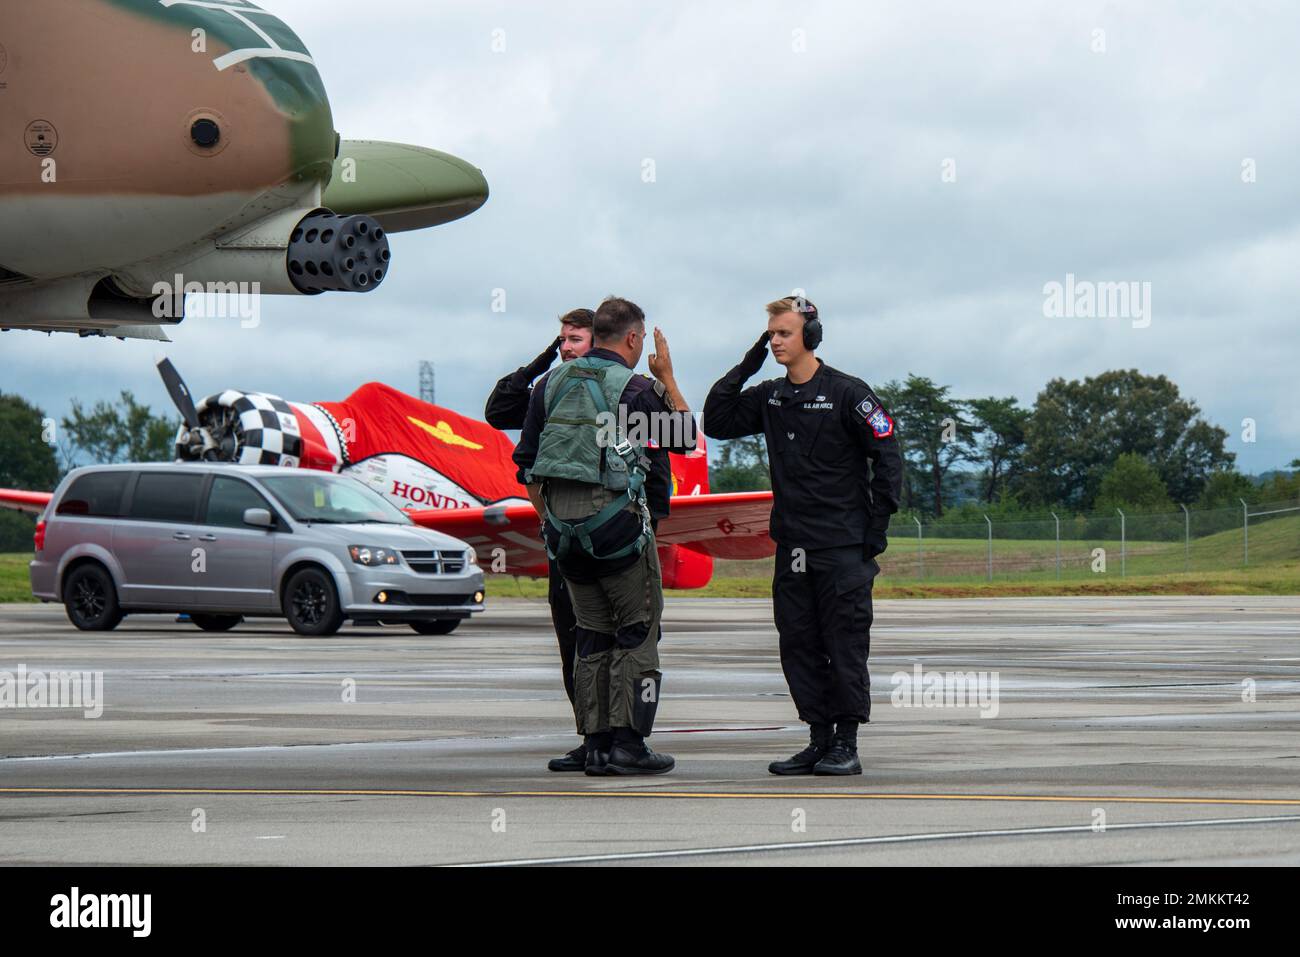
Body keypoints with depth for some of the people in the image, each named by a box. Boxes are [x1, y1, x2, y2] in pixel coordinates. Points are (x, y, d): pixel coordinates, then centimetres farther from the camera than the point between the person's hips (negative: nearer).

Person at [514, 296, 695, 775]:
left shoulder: (551, 383, 9)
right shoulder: (636, 388, -7)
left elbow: (526, 464, 11)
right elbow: (685, 438, 9)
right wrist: (667, 377, 16)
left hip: (562, 521, 6)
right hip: (616, 517, -6)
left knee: (591, 635, 12)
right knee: (638, 630, 2)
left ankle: (596, 744, 11)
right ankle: (628, 742, -3)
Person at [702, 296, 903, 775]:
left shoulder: (847, 393, -5)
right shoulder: (769, 397, 12)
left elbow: (887, 456, -4)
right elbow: (717, 422, 10)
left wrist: (877, 524, -9)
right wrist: (745, 367, 3)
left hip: (843, 543, -6)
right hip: (792, 545, 6)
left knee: (845, 643, -4)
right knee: (798, 643, 6)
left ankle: (846, 745, -1)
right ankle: (819, 740, 12)